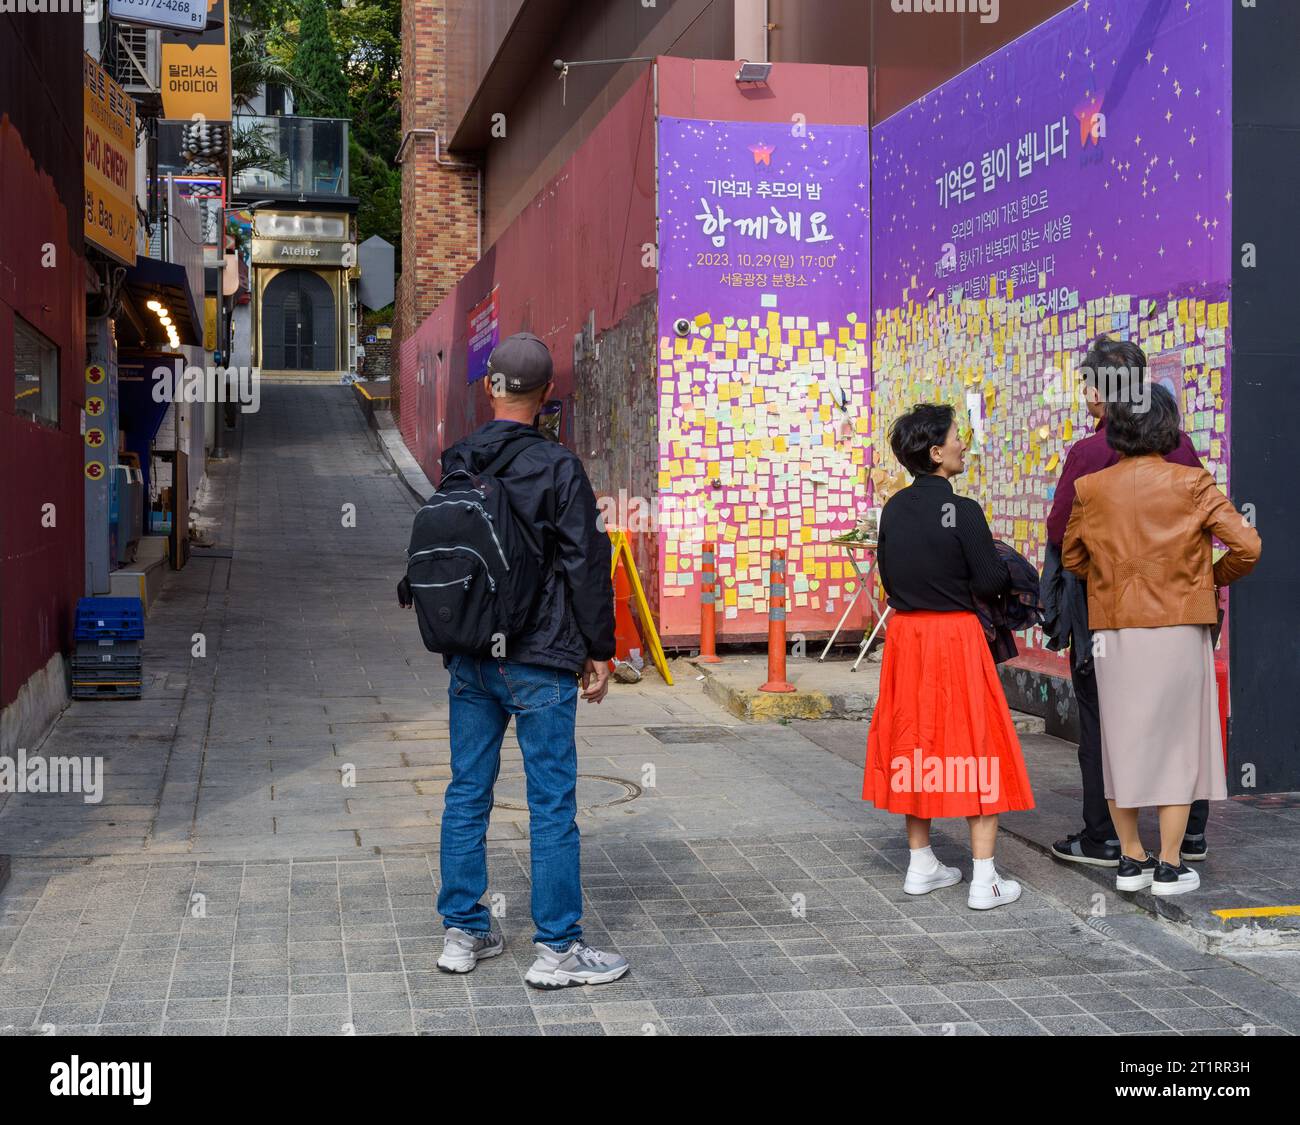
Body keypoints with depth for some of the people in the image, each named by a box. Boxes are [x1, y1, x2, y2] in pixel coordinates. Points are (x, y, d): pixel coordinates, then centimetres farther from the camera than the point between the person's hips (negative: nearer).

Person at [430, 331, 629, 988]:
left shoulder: (455, 466, 6)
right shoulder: (558, 467, -12)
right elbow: (585, 565, -11)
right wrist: (599, 650, -2)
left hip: (468, 659, 6)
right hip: (538, 662, -6)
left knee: (468, 792, 13)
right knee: (552, 802, 1)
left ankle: (463, 933, 22)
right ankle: (557, 950, 6)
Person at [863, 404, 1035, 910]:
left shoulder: (894, 508, 3)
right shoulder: (962, 511, -15)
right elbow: (990, 582, -14)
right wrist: (1005, 569, 6)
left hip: (904, 632, 6)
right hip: (956, 636, -6)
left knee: (915, 745, 15)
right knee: (976, 749, 2)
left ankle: (921, 865, 23)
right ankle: (985, 880, 4)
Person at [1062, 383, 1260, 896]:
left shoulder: (1091, 489, 0)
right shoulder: (1191, 484, -7)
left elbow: (1072, 558, 12)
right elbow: (1247, 545, -10)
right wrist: (1214, 577, 7)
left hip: (1114, 634, 3)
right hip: (1178, 630, -2)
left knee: (1121, 738, 12)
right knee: (1177, 741, 6)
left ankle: (1131, 859, 19)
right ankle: (1169, 866, 9)